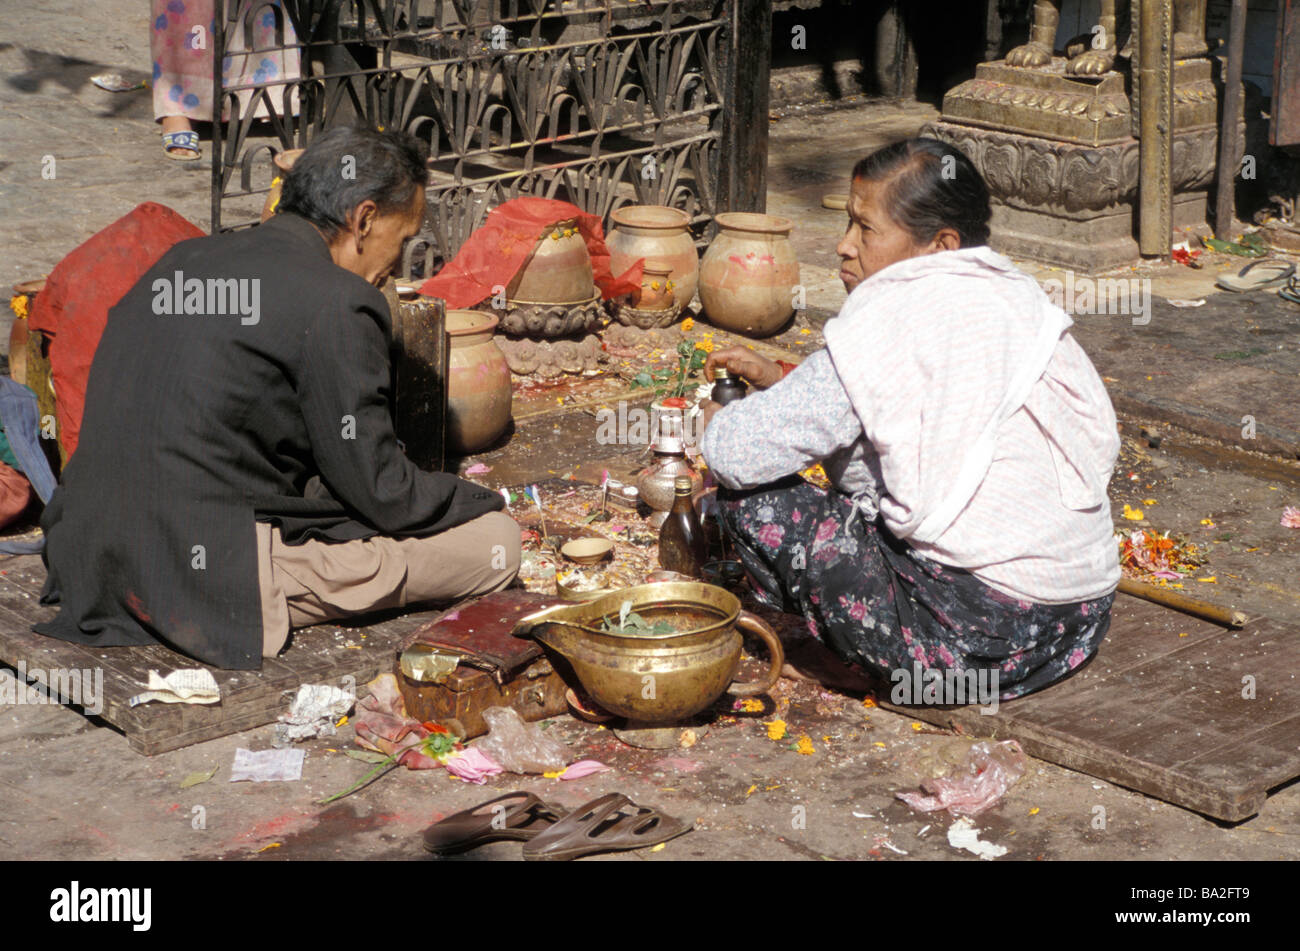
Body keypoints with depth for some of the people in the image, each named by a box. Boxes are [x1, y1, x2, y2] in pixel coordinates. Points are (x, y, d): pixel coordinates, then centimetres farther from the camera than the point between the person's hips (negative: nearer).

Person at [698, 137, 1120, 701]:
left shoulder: (893, 321, -15)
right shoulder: (1017, 296, 9)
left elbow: (740, 456, -15)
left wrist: (714, 423, 10)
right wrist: (780, 380, 22)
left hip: (980, 643, -9)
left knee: (749, 498, -4)